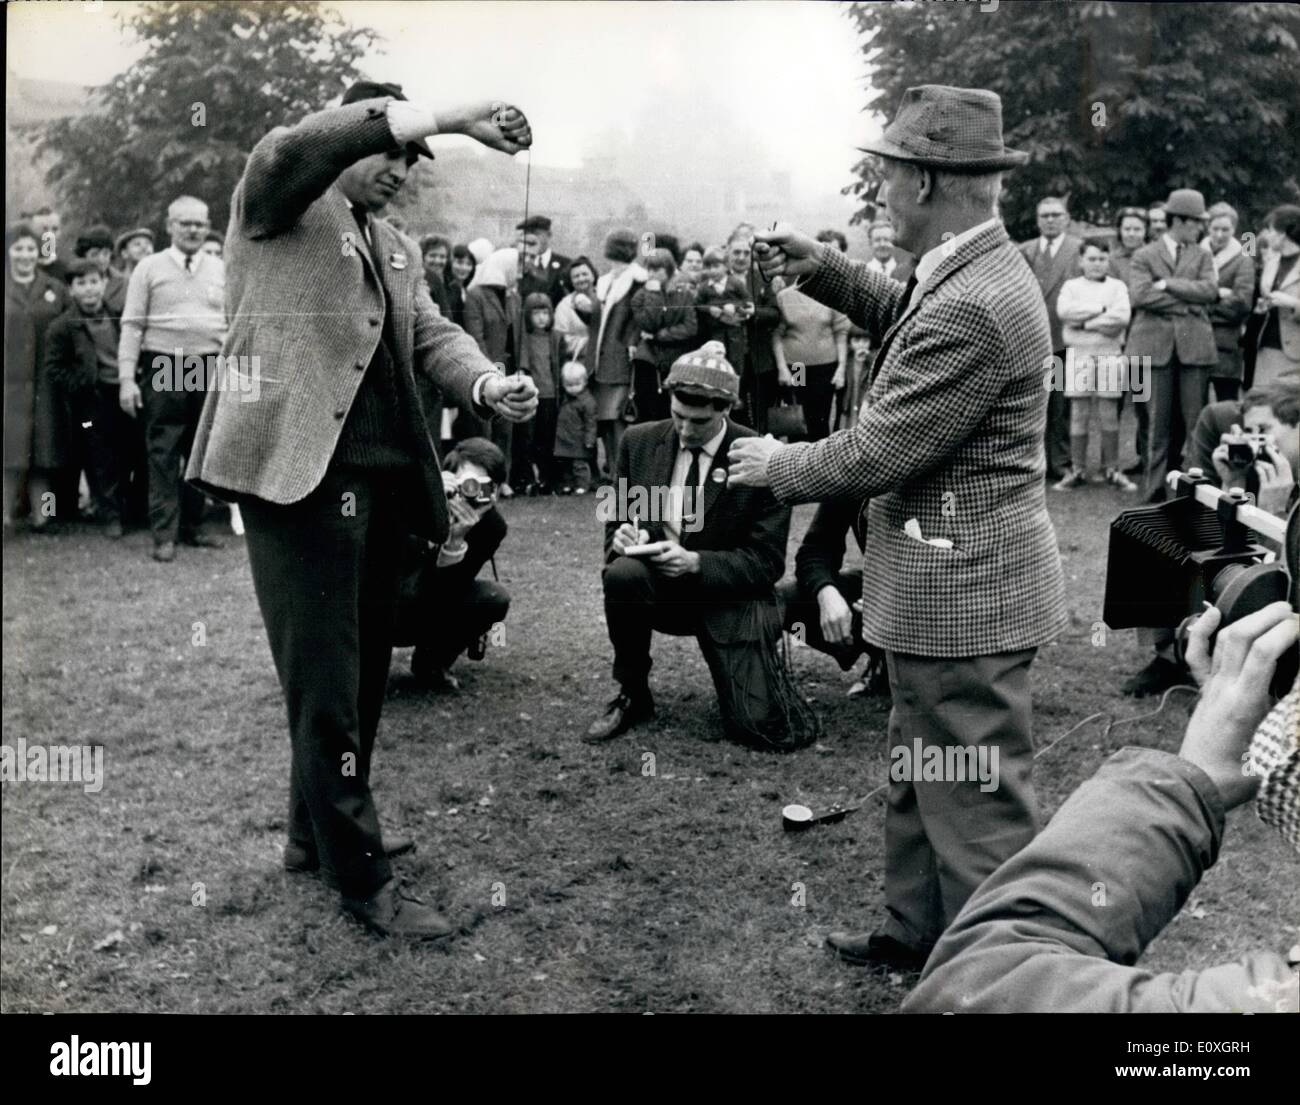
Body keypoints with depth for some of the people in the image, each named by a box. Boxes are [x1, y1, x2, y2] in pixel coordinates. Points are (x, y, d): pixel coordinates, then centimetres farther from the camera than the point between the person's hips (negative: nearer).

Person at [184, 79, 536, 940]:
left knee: (362, 671, 15)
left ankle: (318, 833, 32)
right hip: (301, 470, -7)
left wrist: (488, 385, -13)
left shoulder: (398, 248, 23)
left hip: (383, 478, 8)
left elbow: (432, 334, 10)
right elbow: (291, 147, -19)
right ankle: (363, 877, 5)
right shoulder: (277, 208, 3)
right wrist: (447, 117, -23)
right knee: (326, 681, -4)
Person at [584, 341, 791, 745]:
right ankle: (632, 696, -9)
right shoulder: (639, 442, -2)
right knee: (621, 572, -33)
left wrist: (697, 562, -26)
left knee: (749, 723, -16)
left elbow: (767, 562, -10)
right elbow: (616, 520, 9)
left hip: (730, 598, -2)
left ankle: (756, 655, 21)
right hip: (660, 586, 2)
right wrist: (621, 537, -16)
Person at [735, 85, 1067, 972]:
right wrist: (827, 271, 13)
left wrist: (776, 467, -5)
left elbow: (875, 455, -22)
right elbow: (908, 319, 28)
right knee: (921, 782, 23)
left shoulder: (973, 307, -26)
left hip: (966, 594, -11)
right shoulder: (972, 271, 6)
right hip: (946, 586, 11)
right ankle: (918, 933, 40)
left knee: (978, 811, 3)